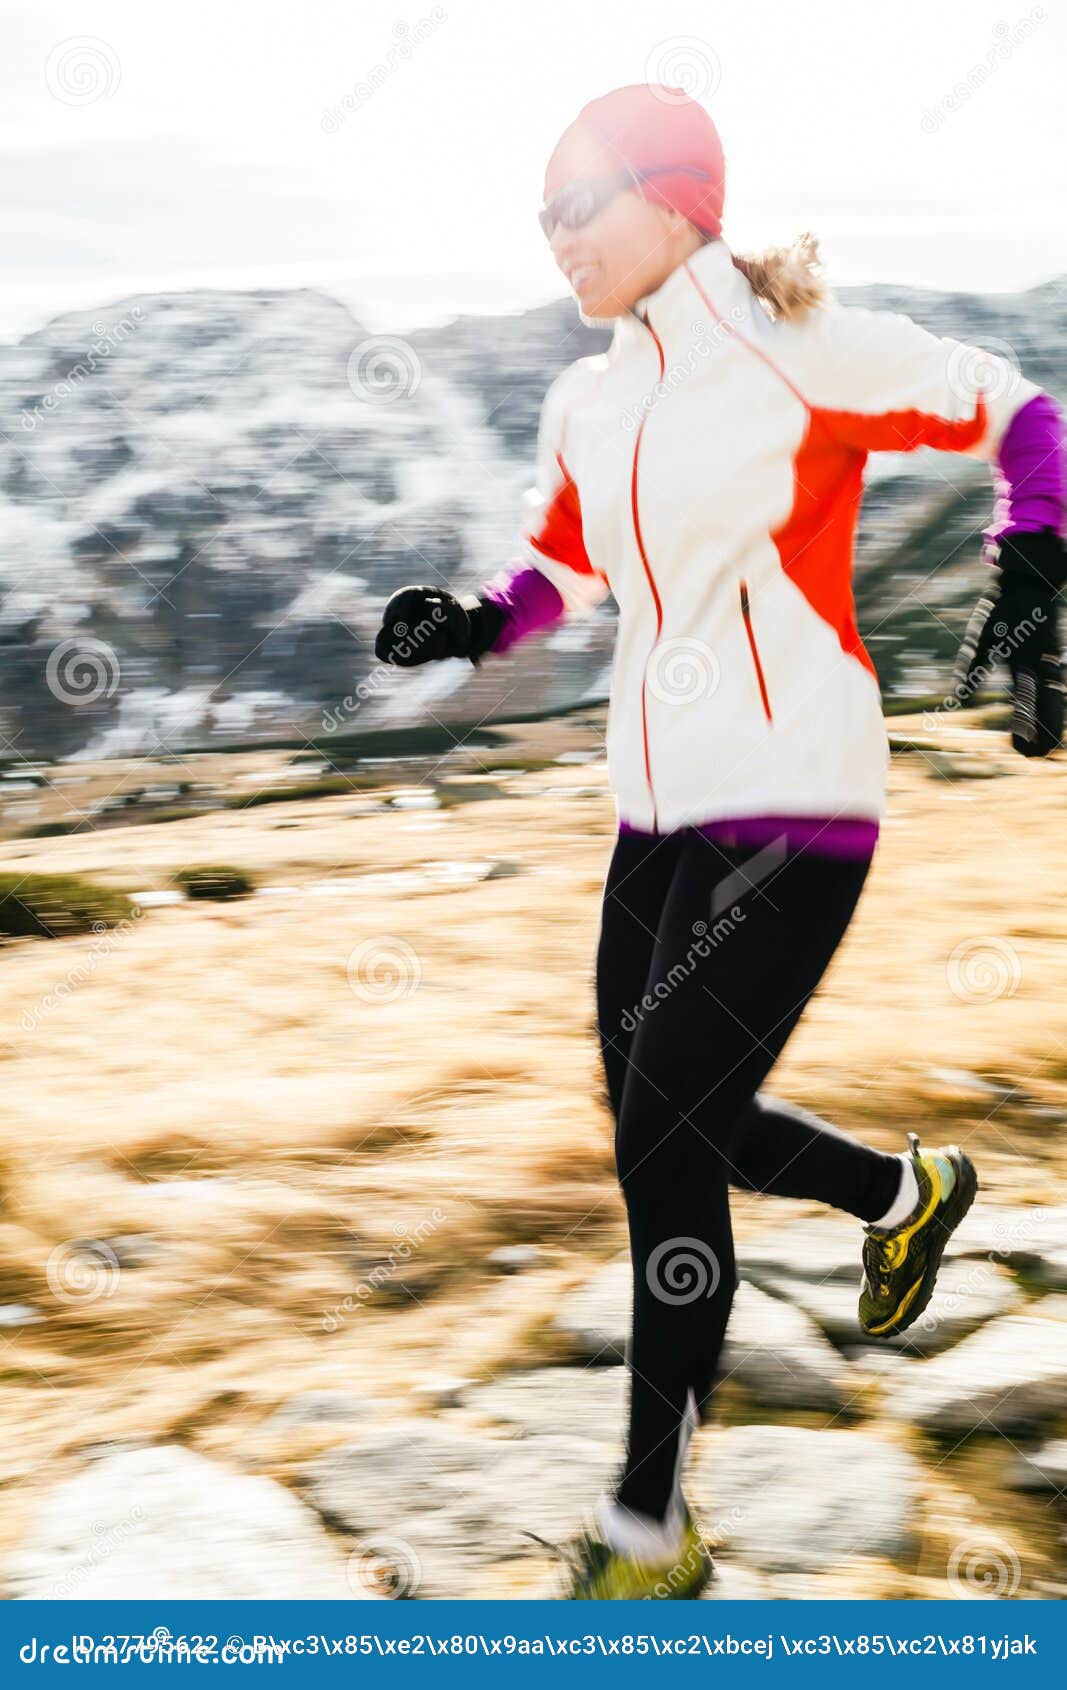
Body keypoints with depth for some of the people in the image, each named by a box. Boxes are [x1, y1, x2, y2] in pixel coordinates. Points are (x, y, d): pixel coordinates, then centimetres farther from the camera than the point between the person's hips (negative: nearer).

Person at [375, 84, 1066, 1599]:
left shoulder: (802, 352, -8)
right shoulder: (588, 405, 12)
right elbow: (564, 565, 25)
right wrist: (473, 623, 4)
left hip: (793, 804, -8)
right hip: (659, 804, 8)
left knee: (664, 1134, -11)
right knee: (666, 1124, 12)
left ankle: (651, 1528, 2)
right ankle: (908, 1194, 41)